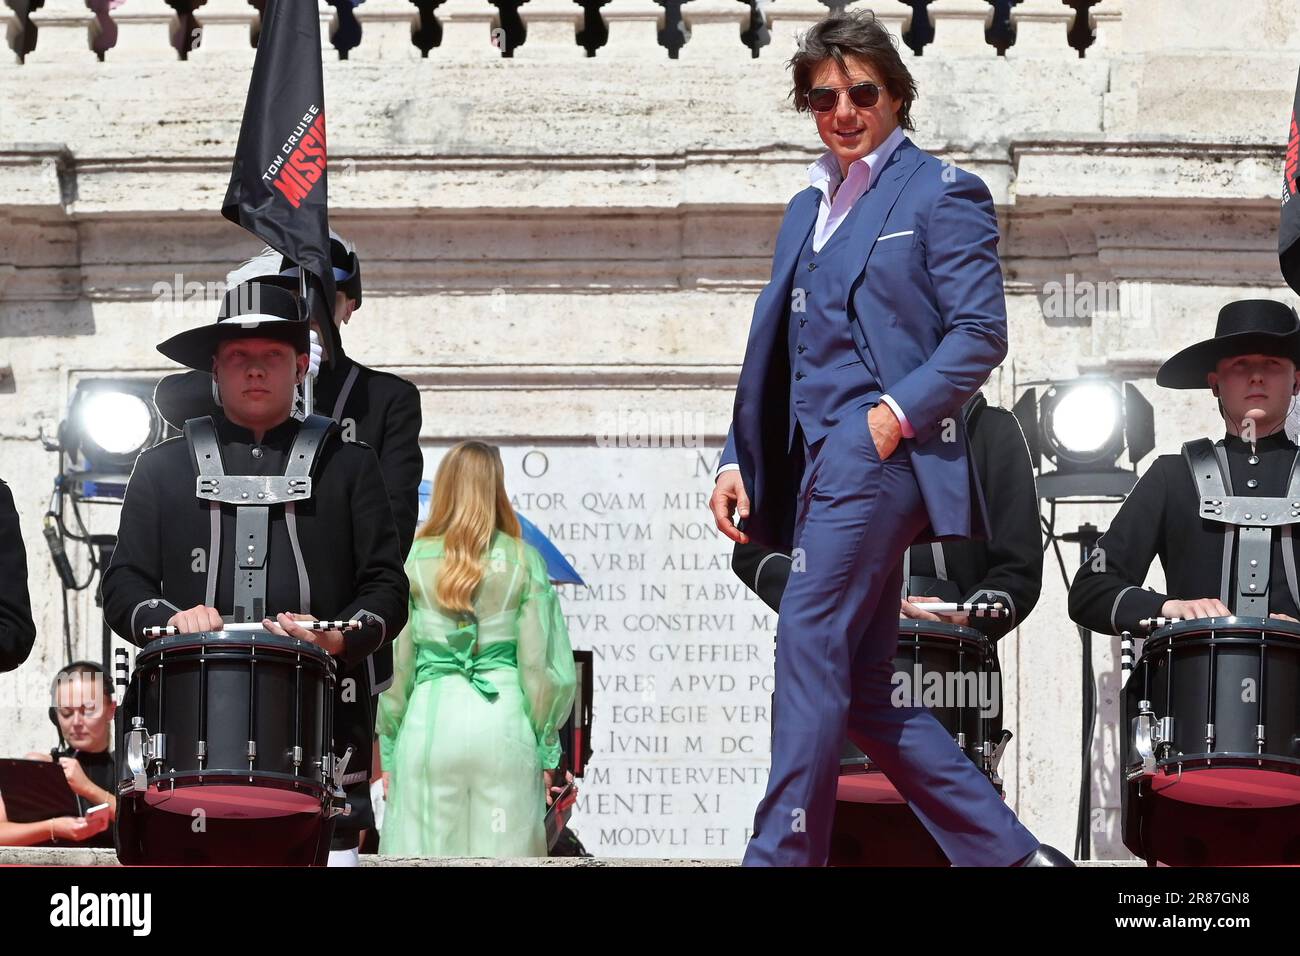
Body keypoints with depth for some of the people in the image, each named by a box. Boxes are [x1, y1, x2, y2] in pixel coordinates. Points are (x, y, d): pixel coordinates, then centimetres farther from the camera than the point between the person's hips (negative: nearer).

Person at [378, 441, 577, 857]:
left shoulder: (412, 562, 0)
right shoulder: (524, 561, 1)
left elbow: (394, 667, 2)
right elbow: (539, 663, 0)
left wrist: (389, 751, 11)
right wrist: (546, 750, 8)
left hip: (431, 718, 0)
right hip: (505, 721, 0)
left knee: (428, 853, 3)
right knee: (504, 854, 4)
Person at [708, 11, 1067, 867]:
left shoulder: (941, 193, 1)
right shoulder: (807, 209, 23)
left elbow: (981, 333, -8)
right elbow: (772, 350, 23)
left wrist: (896, 412, -18)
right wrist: (737, 459, 12)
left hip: (881, 453, -8)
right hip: (822, 462, 8)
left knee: (810, 643, -17)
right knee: (863, 690, 5)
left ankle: (783, 853, -18)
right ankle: (1009, 852, 10)